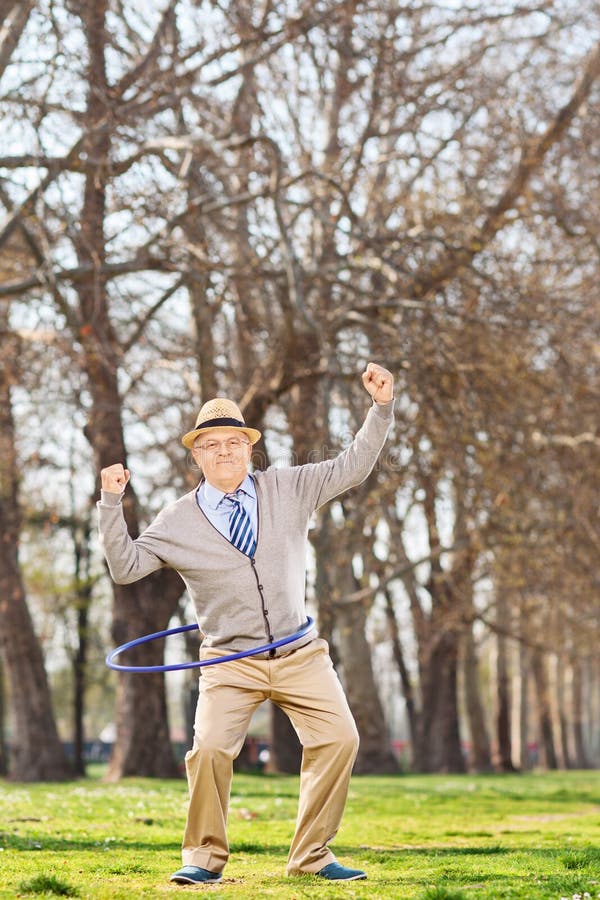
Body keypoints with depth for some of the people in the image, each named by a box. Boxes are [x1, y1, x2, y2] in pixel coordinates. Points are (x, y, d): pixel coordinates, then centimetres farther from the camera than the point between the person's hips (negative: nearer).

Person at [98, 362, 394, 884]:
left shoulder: (288, 489, 7)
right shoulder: (179, 521, 2)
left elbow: (353, 467, 8)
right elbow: (125, 567, -1)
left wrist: (381, 407, -2)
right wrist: (112, 504, -11)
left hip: (301, 655, 2)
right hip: (230, 661, -2)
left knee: (339, 739, -12)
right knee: (209, 748, -19)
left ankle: (312, 855, 4)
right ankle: (205, 857, 3)